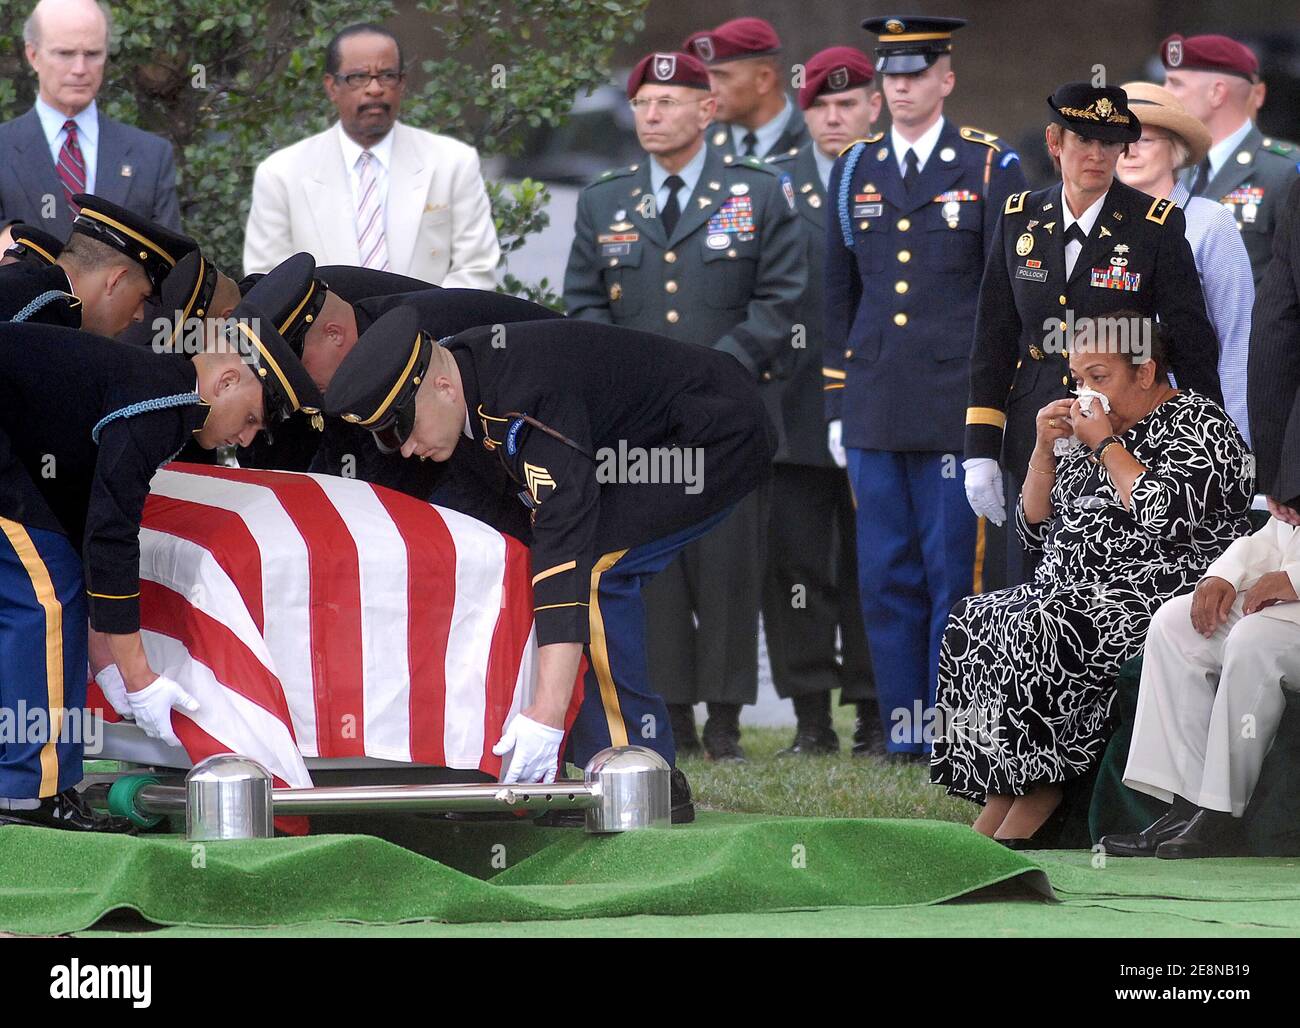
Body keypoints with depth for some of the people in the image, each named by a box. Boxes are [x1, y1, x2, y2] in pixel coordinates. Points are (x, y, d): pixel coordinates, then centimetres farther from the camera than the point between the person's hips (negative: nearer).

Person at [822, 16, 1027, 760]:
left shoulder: (991, 167, 0)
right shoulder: (855, 171, 12)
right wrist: (838, 405, 12)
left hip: (957, 411, -4)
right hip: (876, 413, 4)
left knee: (956, 573, -3)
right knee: (887, 578, 4)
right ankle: (904, 730, 9)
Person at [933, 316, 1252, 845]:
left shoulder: (1196, 423, -3)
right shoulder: (1091, 429, 20)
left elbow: (1166, 516, -19)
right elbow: (1035, 530, 21)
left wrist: (1105, 445, -10)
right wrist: (1045, 449, 7)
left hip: (1157, 592, -9)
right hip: (1070, 596, 9)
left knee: (1042, 633, -31)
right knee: (974, 621, -13)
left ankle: (1031, 812, -25)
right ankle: (996, 811, -21)